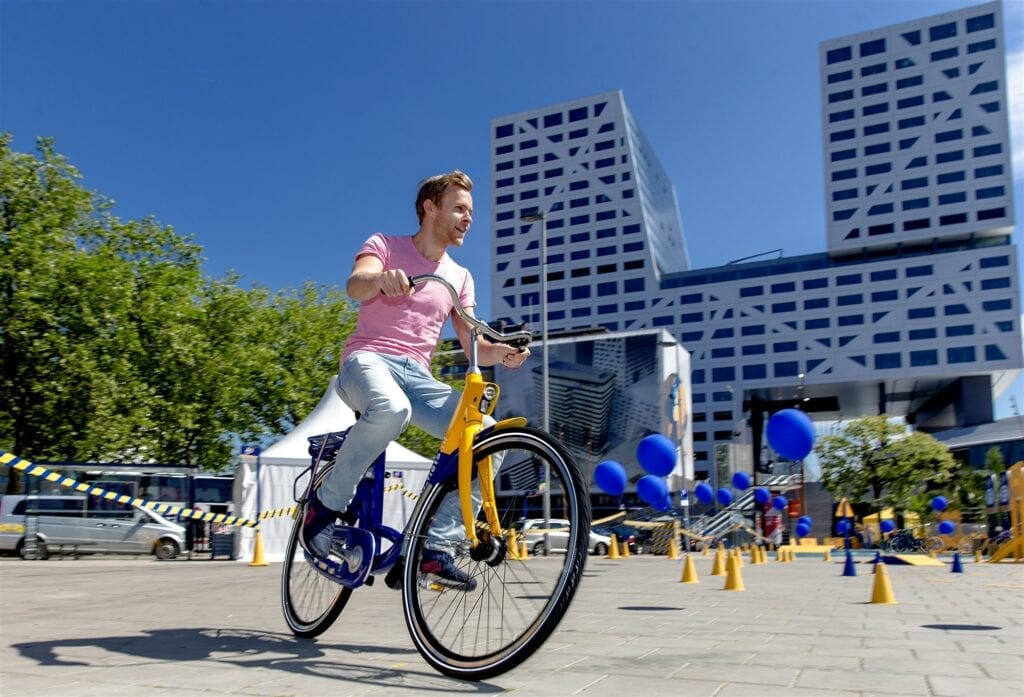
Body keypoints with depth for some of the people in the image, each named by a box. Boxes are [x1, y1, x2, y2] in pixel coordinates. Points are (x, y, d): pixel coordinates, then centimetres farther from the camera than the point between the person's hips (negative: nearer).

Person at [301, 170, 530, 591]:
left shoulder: (459, 278, 18)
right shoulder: (385, 245, 6)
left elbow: (473, 346, 10)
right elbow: (355, 285, -17)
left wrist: (503, 352, -14)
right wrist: (382, 278, -41)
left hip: (418, 375, 5)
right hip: (367, 360, -5)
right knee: (392, 410, -41)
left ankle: (437, 546, -13)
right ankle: (327, 503, -18)